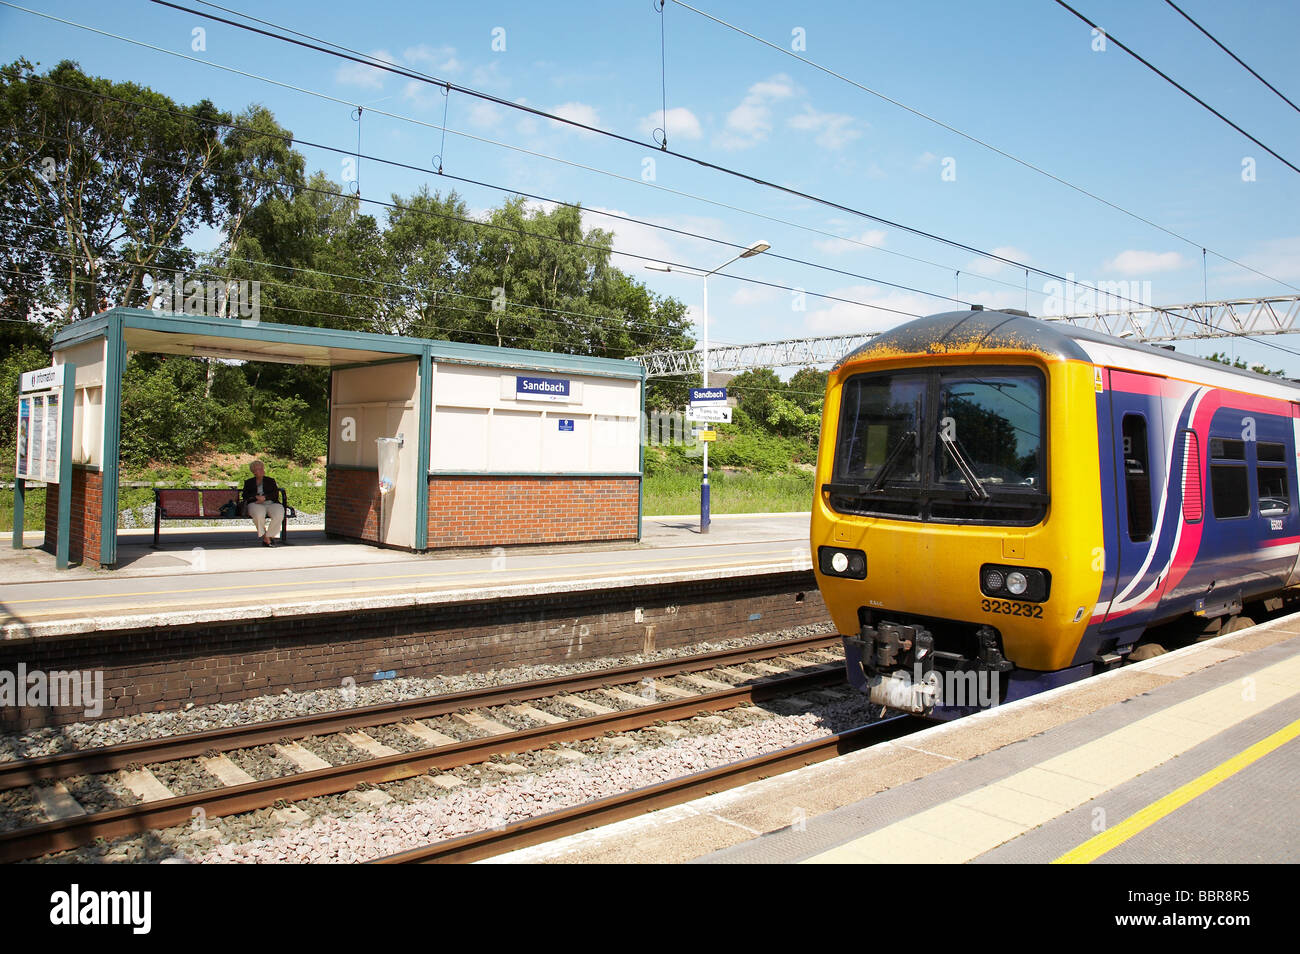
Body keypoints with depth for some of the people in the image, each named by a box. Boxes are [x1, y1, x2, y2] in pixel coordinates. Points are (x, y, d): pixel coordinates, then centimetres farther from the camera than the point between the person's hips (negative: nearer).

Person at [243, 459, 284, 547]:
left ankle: (268, 537, -23)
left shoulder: (271, 480, 24)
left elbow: (276, 494, 8)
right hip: (255, 504, -1)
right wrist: (257, 497, -10)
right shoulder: (248, 482, 24)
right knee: (259, 515, -40)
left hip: (271, 503, 1)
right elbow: (245, 496, 8)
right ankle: (264, 536, -21)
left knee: (279, 515, -35)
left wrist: (264, 497, -9)